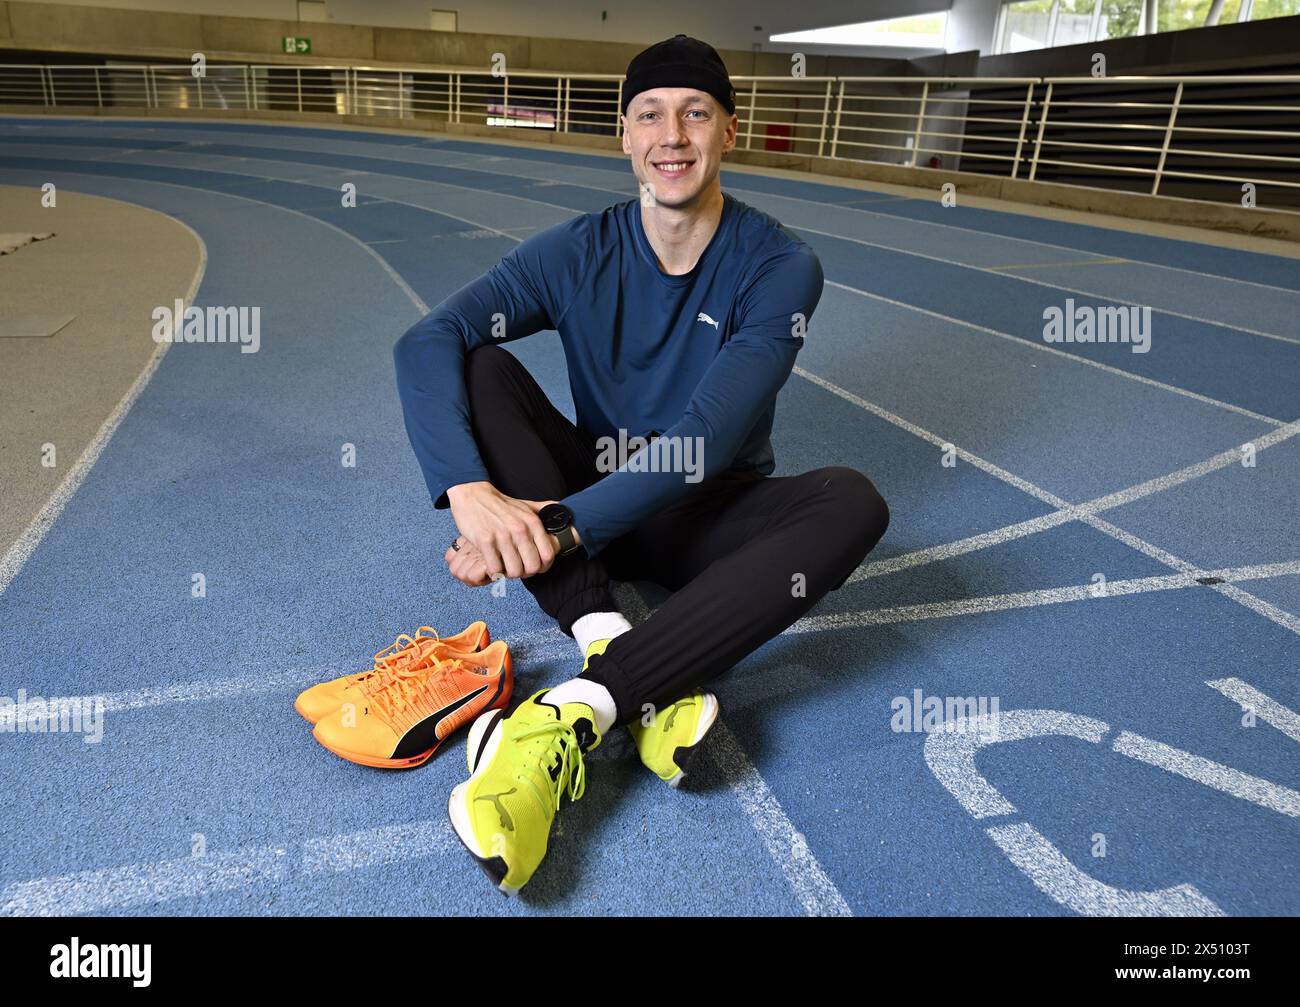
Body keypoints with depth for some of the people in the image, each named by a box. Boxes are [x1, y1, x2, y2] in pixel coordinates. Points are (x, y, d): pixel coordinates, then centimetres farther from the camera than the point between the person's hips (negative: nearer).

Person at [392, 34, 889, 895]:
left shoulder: (780, 267, -12)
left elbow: (708, 438, -25)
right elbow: (427, 341, -19)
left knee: (852, 501, -31)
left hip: (710, 522, -1)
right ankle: (608, 639, -34)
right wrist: (470, 488, -37)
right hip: (591, 505, 2)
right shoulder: (579, 254, -6)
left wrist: (560, 524, -33)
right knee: (482, 370, -19)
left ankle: (579, 709, -41)